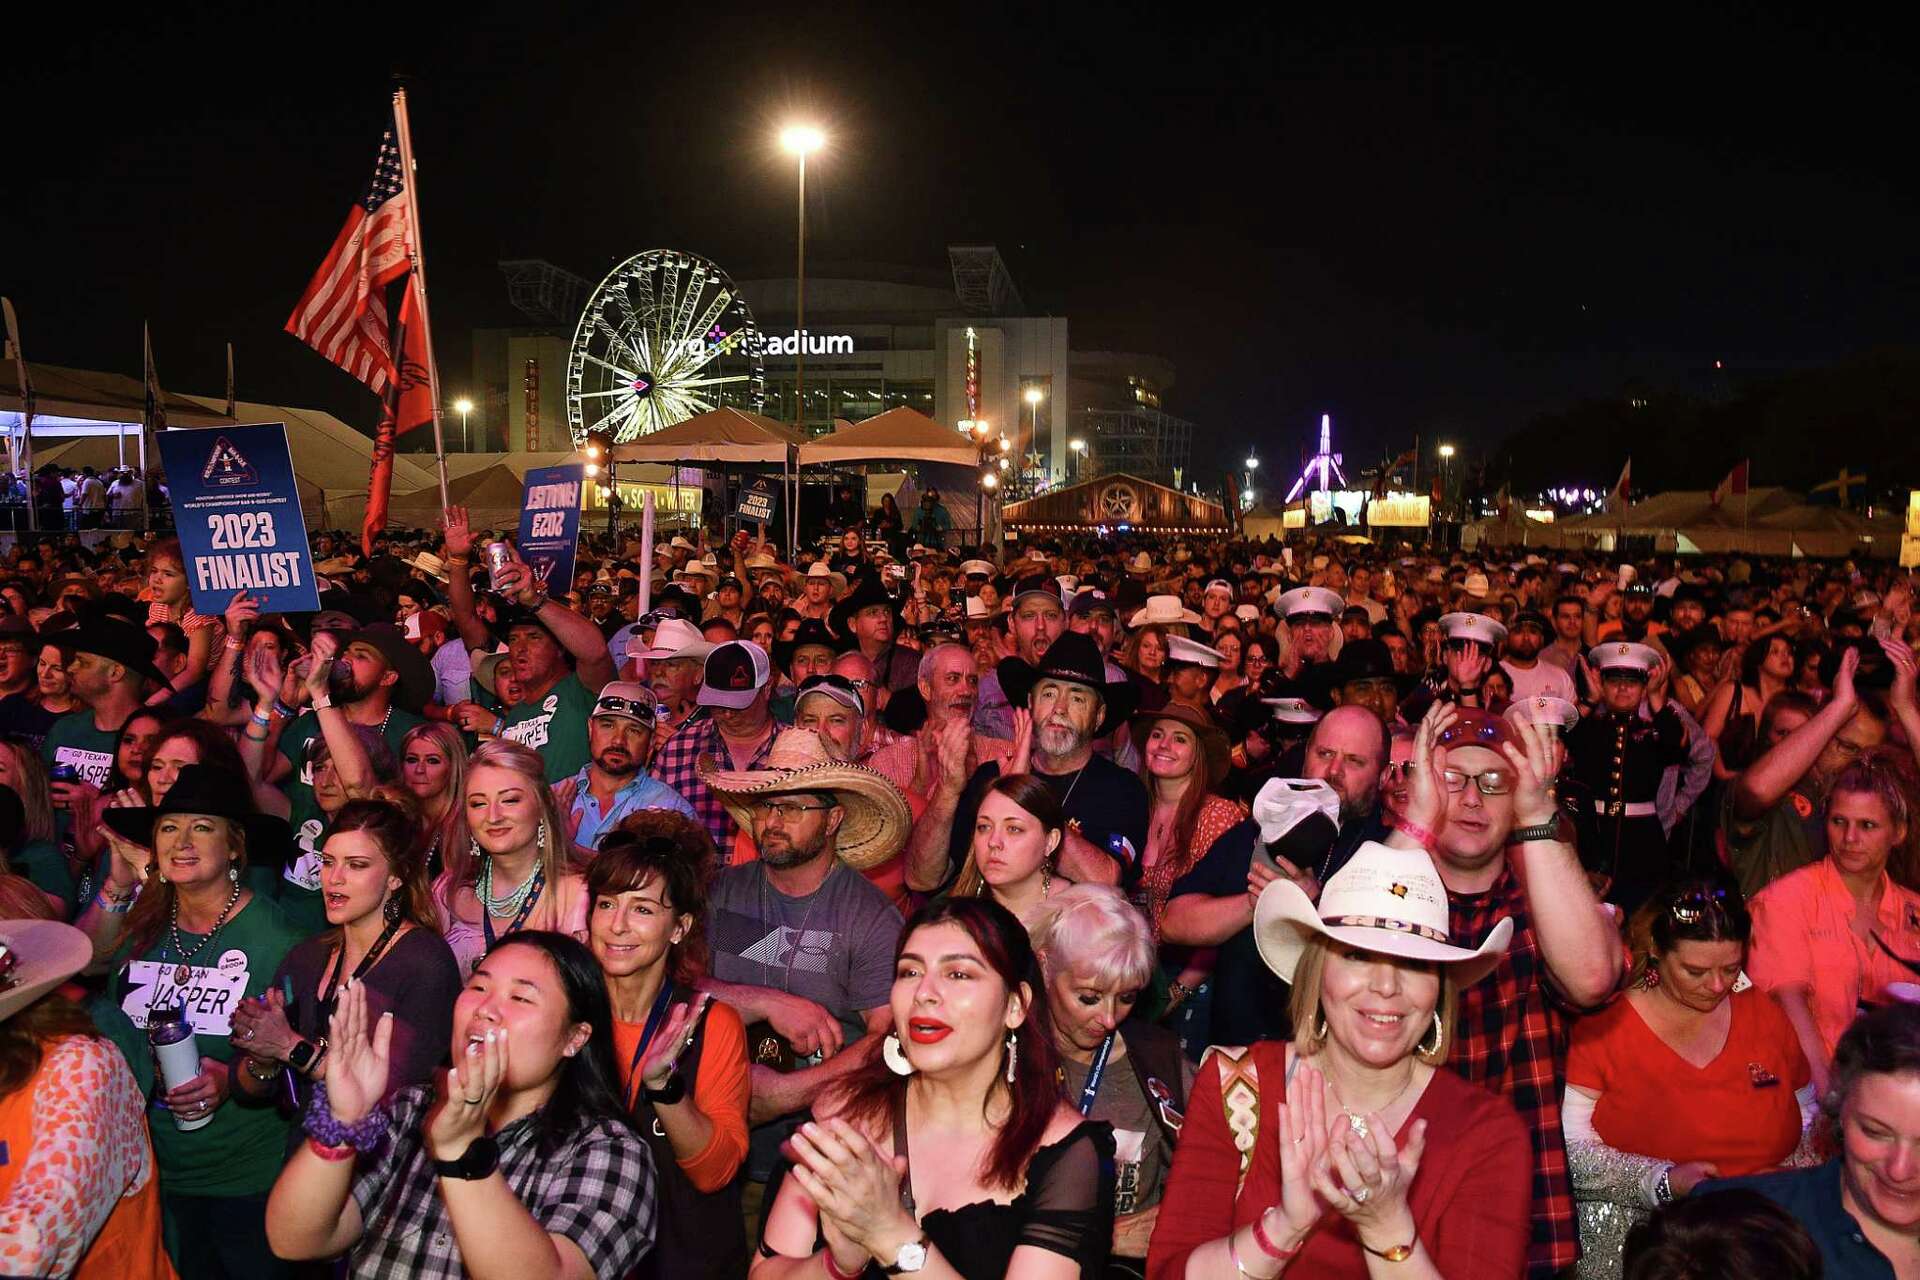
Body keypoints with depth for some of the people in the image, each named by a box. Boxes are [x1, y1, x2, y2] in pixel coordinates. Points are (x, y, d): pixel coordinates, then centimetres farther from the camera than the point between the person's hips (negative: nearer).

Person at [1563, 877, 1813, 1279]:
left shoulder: (1762, 1012, 10)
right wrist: (1664, 1182, -16)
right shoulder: (1602, 1024, -2)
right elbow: (1566, 1149, -5)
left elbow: (1810, 1118, 21)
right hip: (1630, 1228, -1)